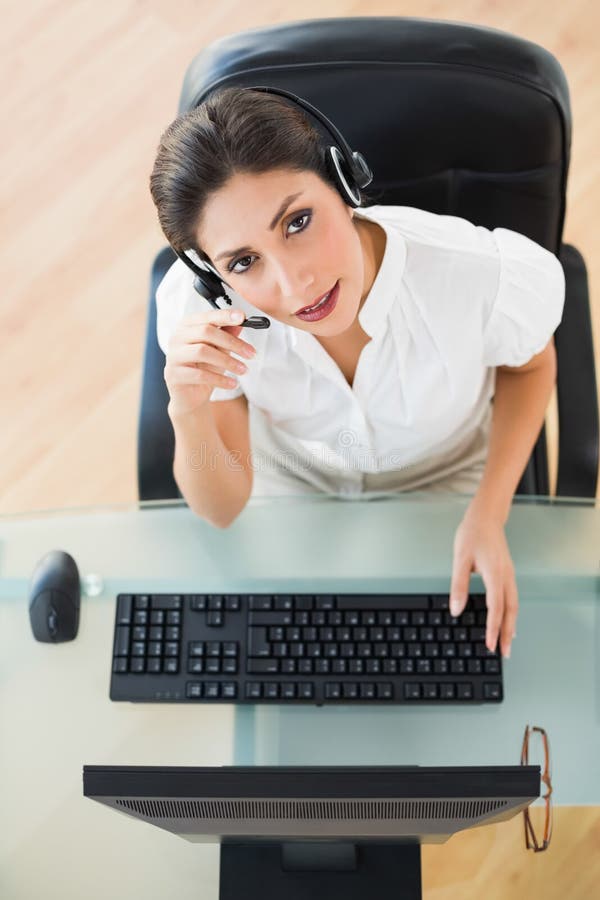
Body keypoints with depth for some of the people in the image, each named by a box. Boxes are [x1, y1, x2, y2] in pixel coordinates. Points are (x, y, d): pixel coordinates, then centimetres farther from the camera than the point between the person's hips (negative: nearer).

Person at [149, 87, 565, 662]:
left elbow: (529, 365, -9)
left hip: (444, 483, 0)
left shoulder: (493, 278, -36)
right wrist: (189, 415, -42)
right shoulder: (197, 307, -33)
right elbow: (222, 510, -21)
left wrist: (488, 517, -18)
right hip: (288, 486, 1)